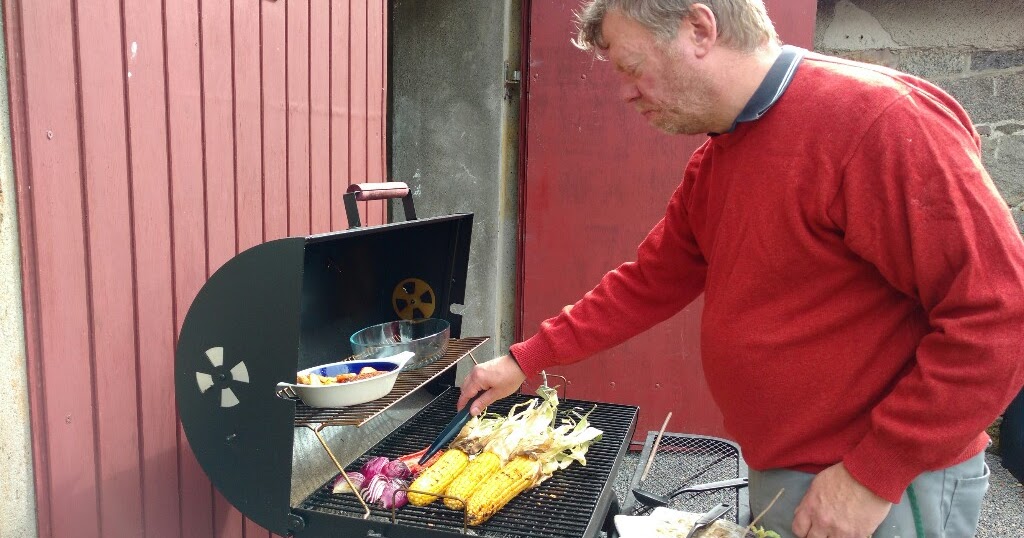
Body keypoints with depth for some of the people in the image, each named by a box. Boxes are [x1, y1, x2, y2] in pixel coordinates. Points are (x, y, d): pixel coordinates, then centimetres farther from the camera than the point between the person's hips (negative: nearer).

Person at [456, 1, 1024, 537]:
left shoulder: (879, 117, -22)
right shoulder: (713, 162, 6)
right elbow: (647, 284, 10)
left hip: (878, 492, -7)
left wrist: (871, 476, -20)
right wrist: (525, 359, 7)